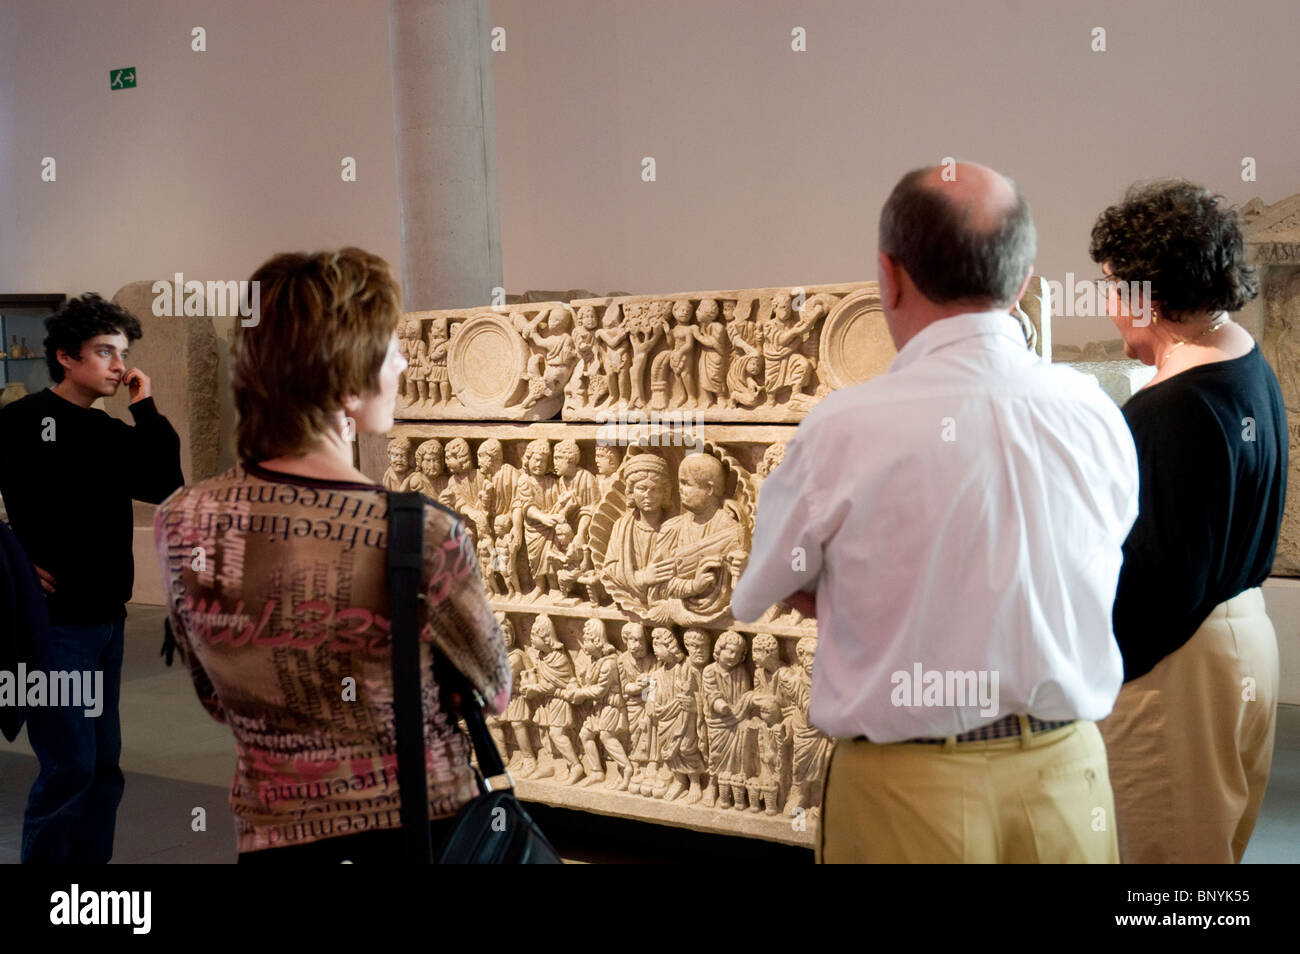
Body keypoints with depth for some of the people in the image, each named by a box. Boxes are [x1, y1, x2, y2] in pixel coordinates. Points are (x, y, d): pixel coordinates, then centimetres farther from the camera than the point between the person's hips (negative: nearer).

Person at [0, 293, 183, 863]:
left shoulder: (109, 431, 12)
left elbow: (165, 484, 2)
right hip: (53, 621, -7)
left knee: (104, 763, 12)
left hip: (107, 621, 7)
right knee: (70, 764, -7)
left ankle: (91, 856, 23)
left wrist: (146, 408, -2)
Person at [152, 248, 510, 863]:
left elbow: (216, 702, 6)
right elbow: (494, 693, -5)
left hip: (275, 837, 3)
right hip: (424, 830, -2)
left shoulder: (180, 525, -10)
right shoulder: (424, 534, -24)